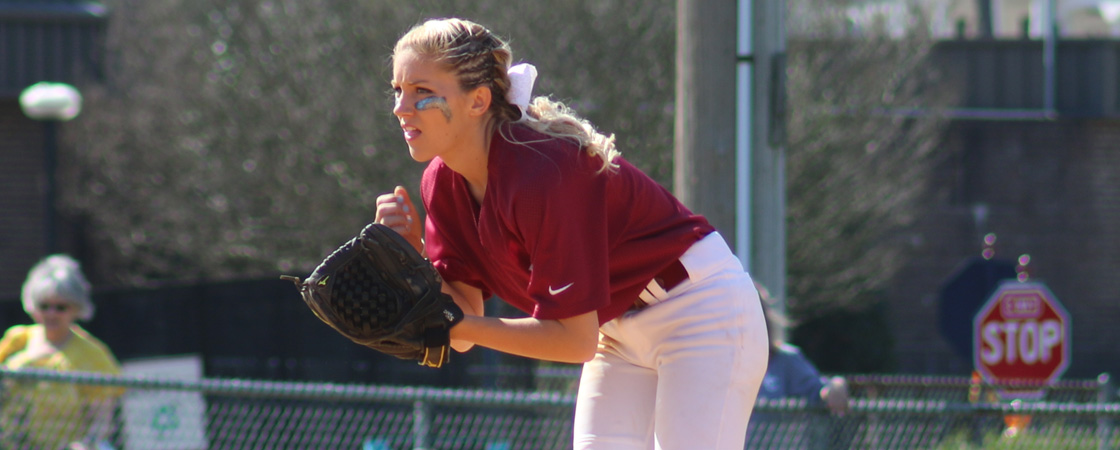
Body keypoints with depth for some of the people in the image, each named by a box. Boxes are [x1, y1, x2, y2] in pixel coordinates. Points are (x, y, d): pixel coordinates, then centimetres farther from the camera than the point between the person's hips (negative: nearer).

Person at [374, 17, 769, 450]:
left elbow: (577, 339, -28)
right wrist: (411, 255, -20)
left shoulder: (541, 173, -30)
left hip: (704, 307, -8)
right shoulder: (441, 182, -6)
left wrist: (456, 324, -29)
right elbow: (463, 336, -5)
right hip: (619, 329, 8)